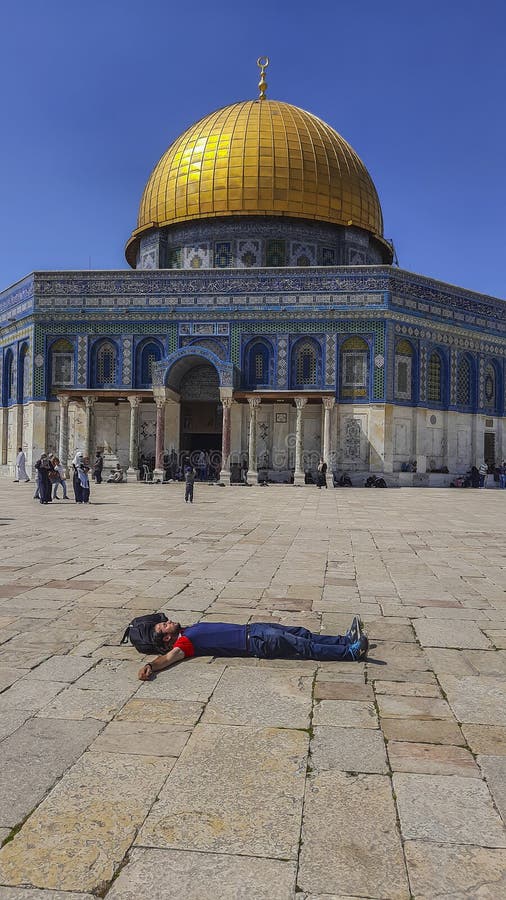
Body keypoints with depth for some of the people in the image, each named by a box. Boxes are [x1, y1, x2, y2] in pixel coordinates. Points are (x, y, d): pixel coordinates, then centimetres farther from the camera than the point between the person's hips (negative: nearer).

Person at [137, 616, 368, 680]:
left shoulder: (190, 630, 13)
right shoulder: (184, 642, -12)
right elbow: (169, 656, -28)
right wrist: (150, 666, -45)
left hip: (252, 630, 9)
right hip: (258, 643, -9)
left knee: (302, 634, 8)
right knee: (305, 648, -9)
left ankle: (346, 640, 14)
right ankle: (351, 652, -6)